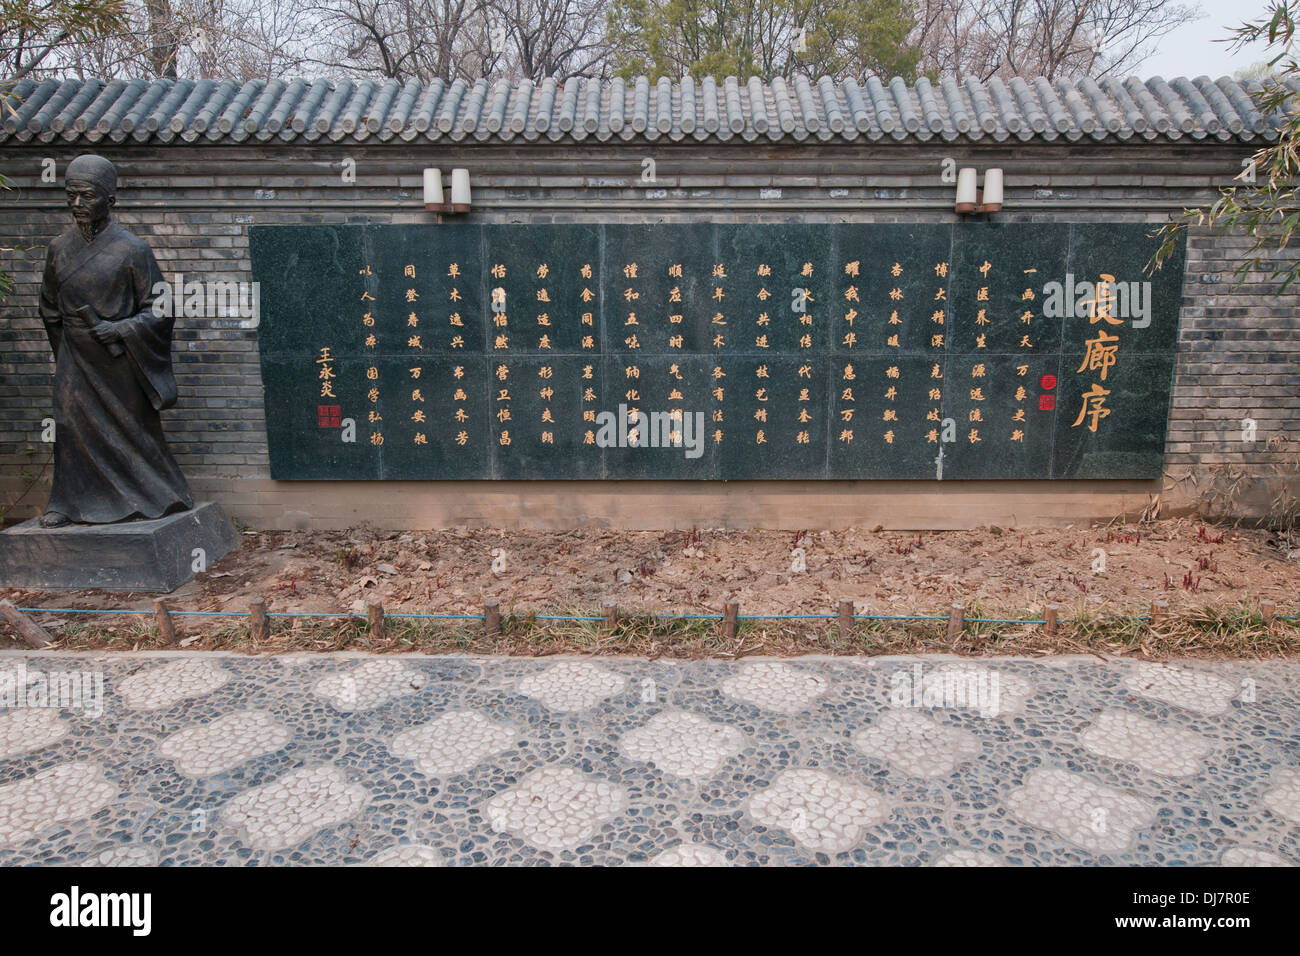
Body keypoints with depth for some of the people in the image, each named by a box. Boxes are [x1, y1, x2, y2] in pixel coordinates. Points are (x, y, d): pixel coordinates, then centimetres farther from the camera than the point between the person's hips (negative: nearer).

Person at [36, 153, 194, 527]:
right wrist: (67, 344, 14)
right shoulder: (59, 249, 5)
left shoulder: (132, 249, -8)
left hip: (121, 359, -3)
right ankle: (70, 502, 15)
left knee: (134, 426, 6)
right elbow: (50, 310, 18)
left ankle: (162, 497, 20)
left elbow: (158, 310, -7)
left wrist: (119, 330, -17)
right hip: (75, 360, 3)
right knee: (71, 425, 3)